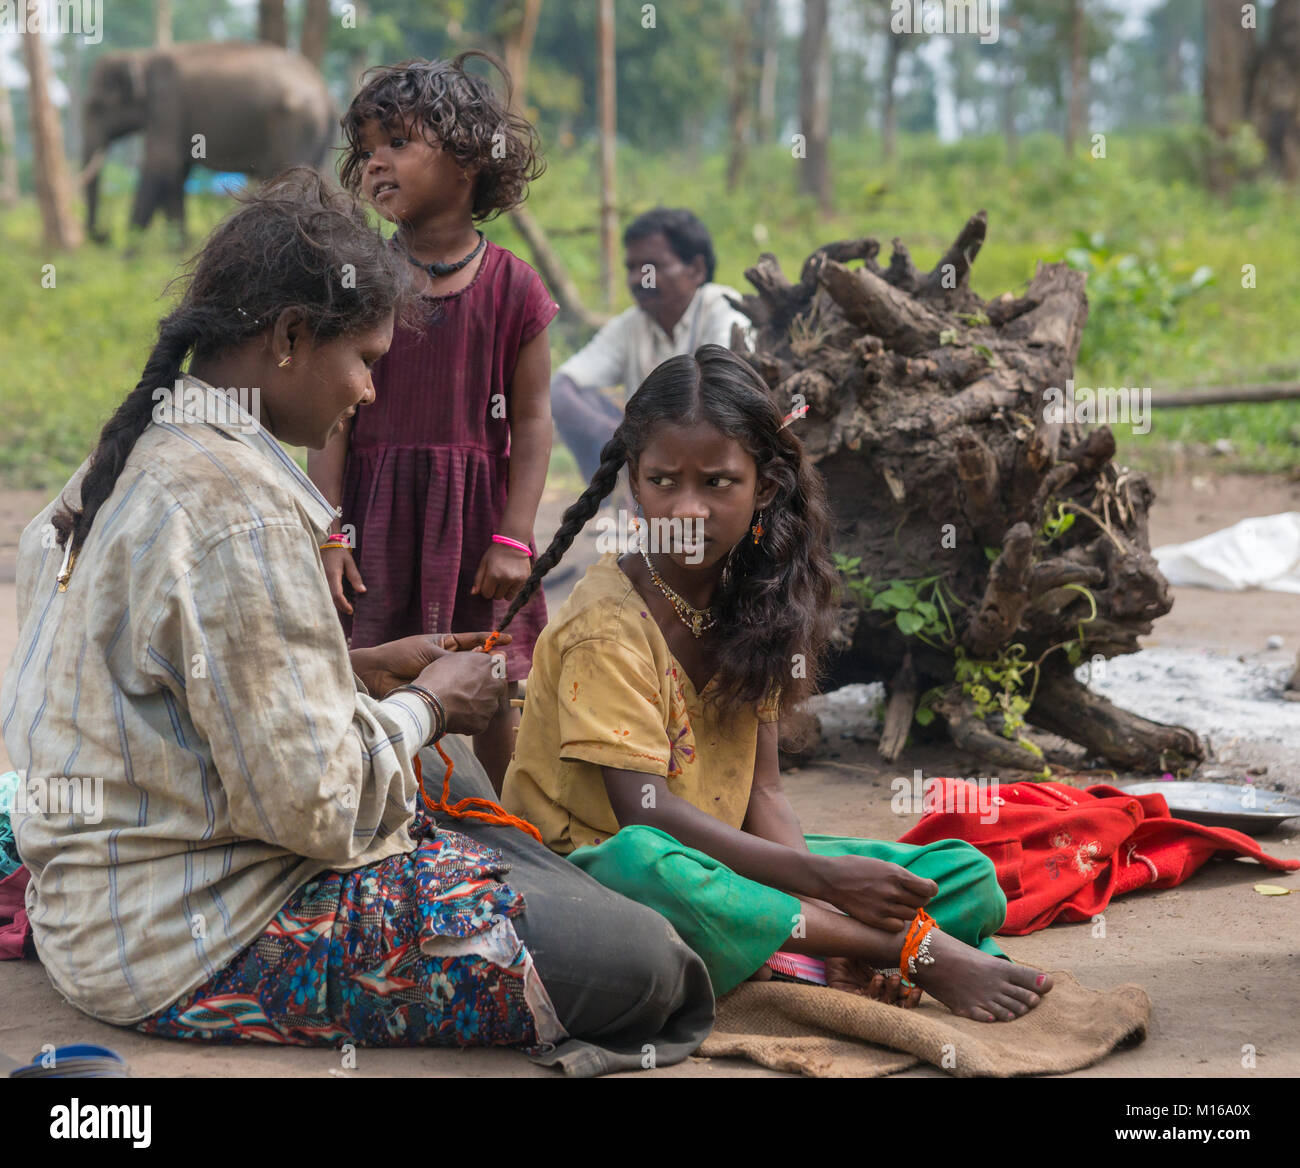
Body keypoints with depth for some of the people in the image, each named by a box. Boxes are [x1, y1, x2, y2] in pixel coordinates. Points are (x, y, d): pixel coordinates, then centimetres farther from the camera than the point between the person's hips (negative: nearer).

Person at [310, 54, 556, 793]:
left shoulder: (512, 288, -2)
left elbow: (532, 420, -1)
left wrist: (514, 537, -6)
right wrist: (329, 534, -5)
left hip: (477, 512, -1)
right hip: (379, 512, 1)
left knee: (497, 693, 6)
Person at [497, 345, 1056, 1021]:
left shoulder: (752, 605, 5)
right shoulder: (607, 623, -17)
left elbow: (761, 790, 1)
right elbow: (644, 811, -25)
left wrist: (826, 911, -18)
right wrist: (822, 877, -29)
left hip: (723, 858, 7)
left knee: (969, 876, -3)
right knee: (641, 863, -44)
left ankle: (797, 955, -30)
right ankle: (916, 952, -31)